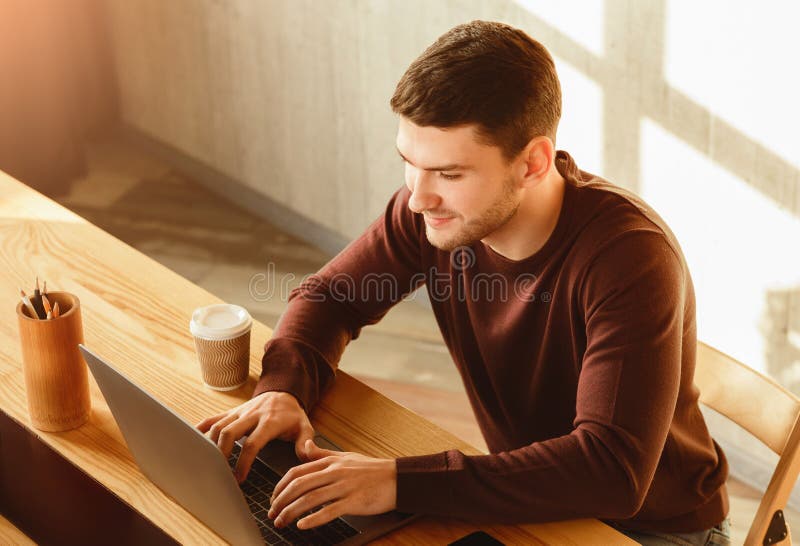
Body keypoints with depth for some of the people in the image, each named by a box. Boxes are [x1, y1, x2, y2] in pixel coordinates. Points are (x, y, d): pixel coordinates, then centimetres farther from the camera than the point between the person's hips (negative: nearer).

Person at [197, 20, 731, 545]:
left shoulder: (629, 257, -30)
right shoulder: (433, 211, -13)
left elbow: (612, 470, -37)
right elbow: (329, 296, 3)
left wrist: (402, 482, -42)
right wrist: (282, 388, -18)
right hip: (529, 499, 5)